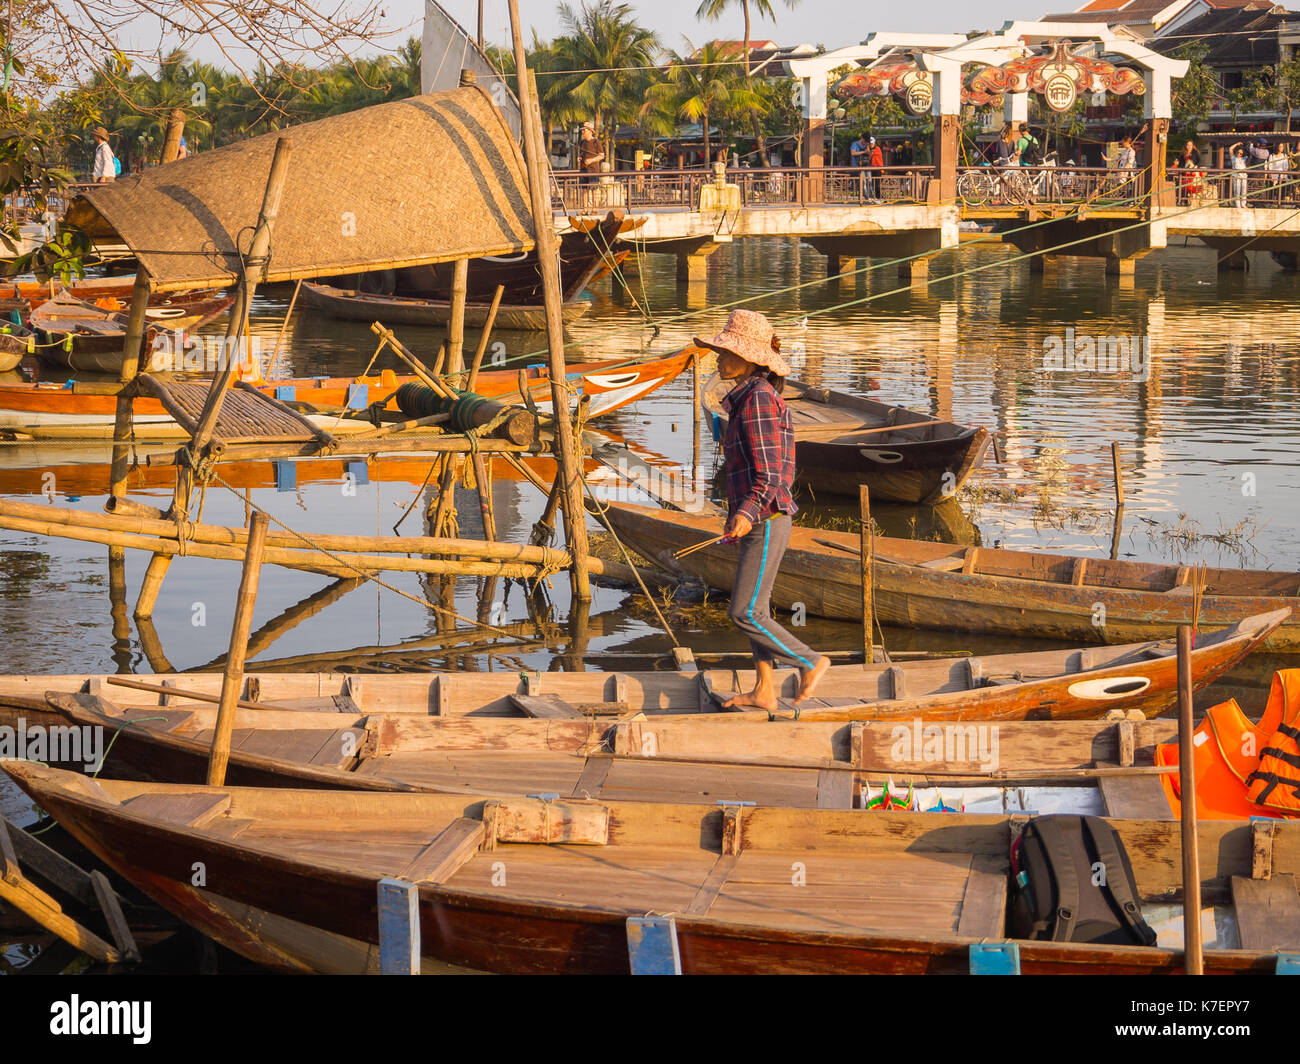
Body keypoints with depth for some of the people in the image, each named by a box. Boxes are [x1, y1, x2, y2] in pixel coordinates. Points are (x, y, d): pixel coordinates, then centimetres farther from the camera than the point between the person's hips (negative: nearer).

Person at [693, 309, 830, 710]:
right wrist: (740, 515, 25)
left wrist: (747, 514, -34)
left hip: (766, 523, -10)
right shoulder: (749, 397, 12)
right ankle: (764, 691, 18)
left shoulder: (759, 399, -18)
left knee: (744, 613, -7)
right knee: (755, 610, 13)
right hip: (759, 522, 10)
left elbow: (768, 474, -21)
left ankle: (811, 662, 4)